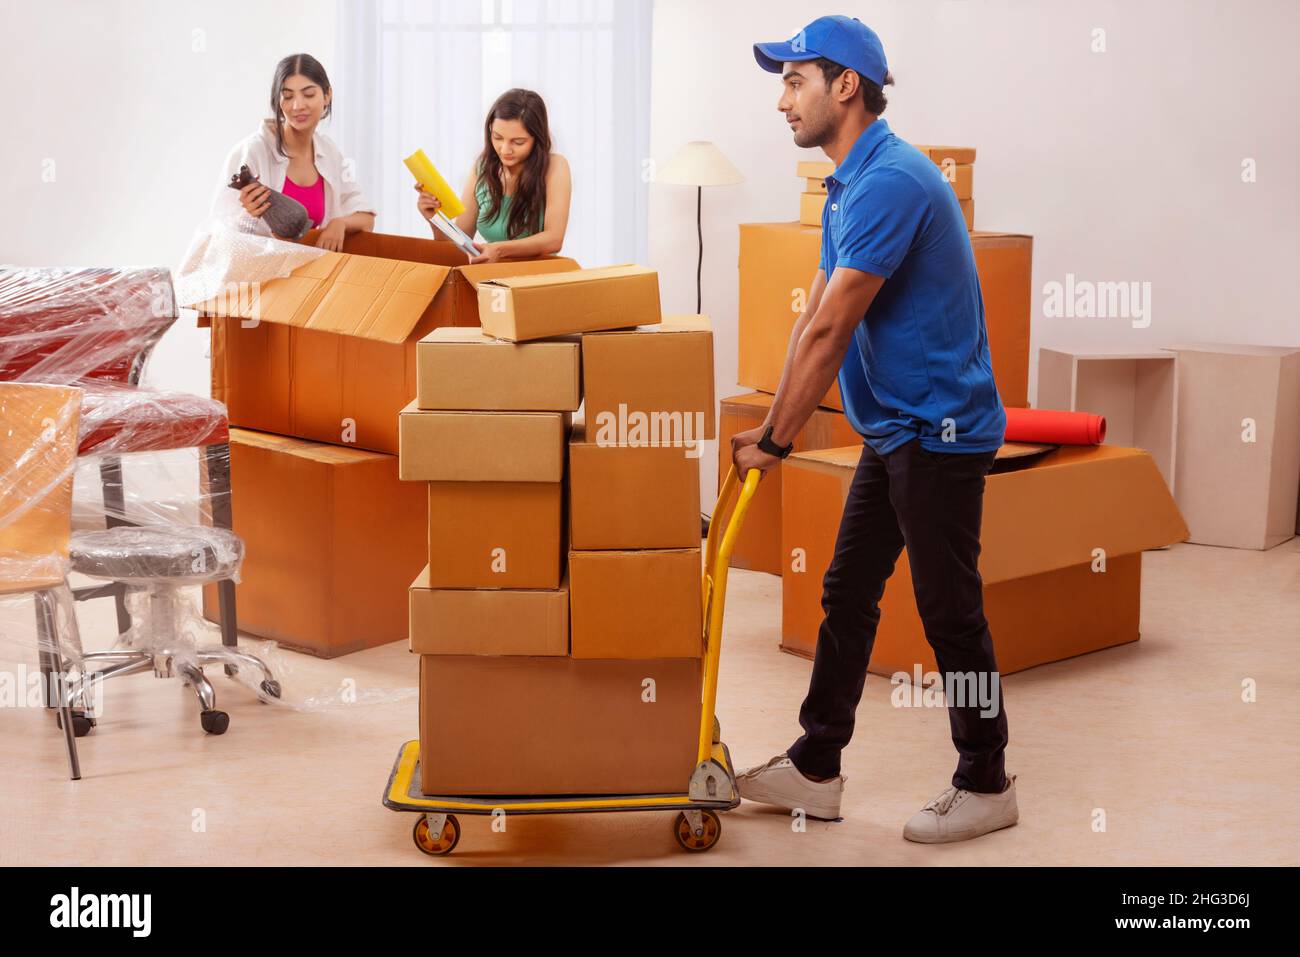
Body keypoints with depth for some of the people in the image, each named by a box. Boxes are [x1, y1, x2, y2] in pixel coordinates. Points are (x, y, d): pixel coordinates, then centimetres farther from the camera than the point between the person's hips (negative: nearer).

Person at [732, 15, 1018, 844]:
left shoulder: (892, 182, -22)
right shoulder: (849, 186, 11)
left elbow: (830, 329, -23)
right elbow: (816, 318, 12)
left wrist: (776, 440, -17)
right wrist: (774, 424, 7)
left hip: (940, 429, -10)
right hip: (894, 430, 10)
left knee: (950, 612, 0)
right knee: (847, 596, 13)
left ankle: (987, 785, 15)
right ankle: (816, 768, 22)